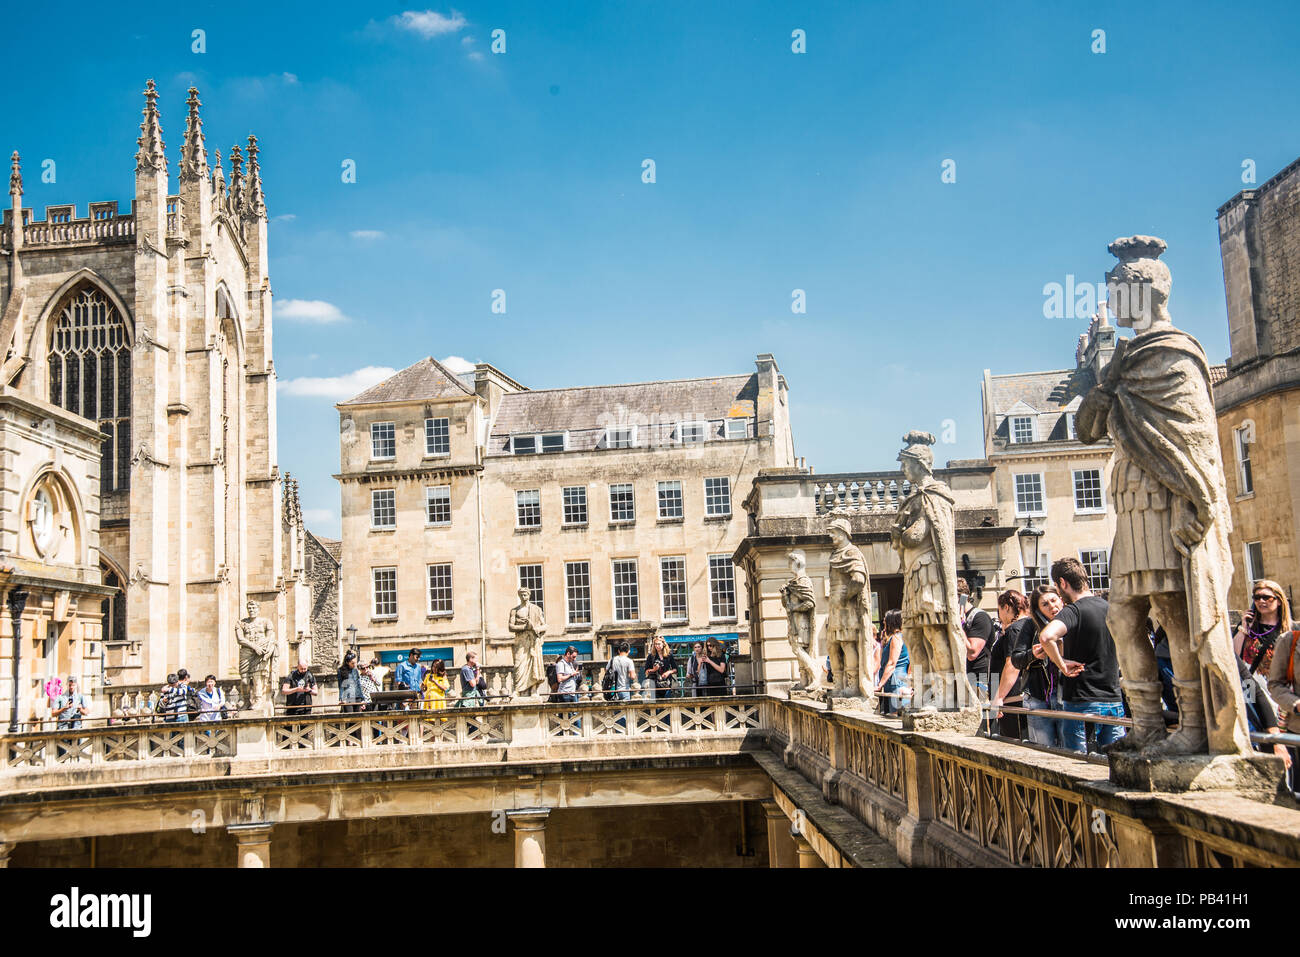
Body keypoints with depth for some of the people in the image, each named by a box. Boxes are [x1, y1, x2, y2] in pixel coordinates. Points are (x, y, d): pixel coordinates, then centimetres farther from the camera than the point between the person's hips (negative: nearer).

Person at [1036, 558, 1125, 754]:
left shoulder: (1073, 611, -13)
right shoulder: (1110, 608, 8)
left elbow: (1046, 637, -33)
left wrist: (1062, 664, -19)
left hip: (1082, 702, -6)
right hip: (1115, 701, 6)